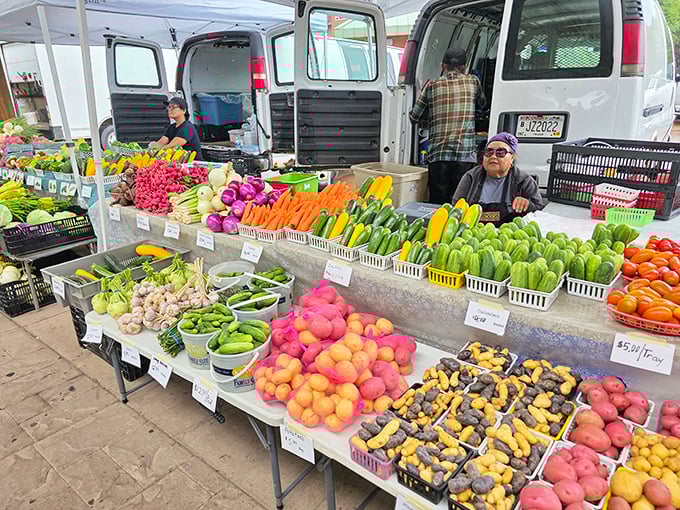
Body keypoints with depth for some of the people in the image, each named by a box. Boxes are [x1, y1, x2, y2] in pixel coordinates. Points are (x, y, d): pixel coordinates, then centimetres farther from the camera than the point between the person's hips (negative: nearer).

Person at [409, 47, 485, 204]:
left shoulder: (431, 86, 7)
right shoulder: (473, 82, 10)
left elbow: (414, 117, 13)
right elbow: (482, 103, 29)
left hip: (438, 155, 0)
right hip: (466, 155, 0)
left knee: (438, 204, 5)